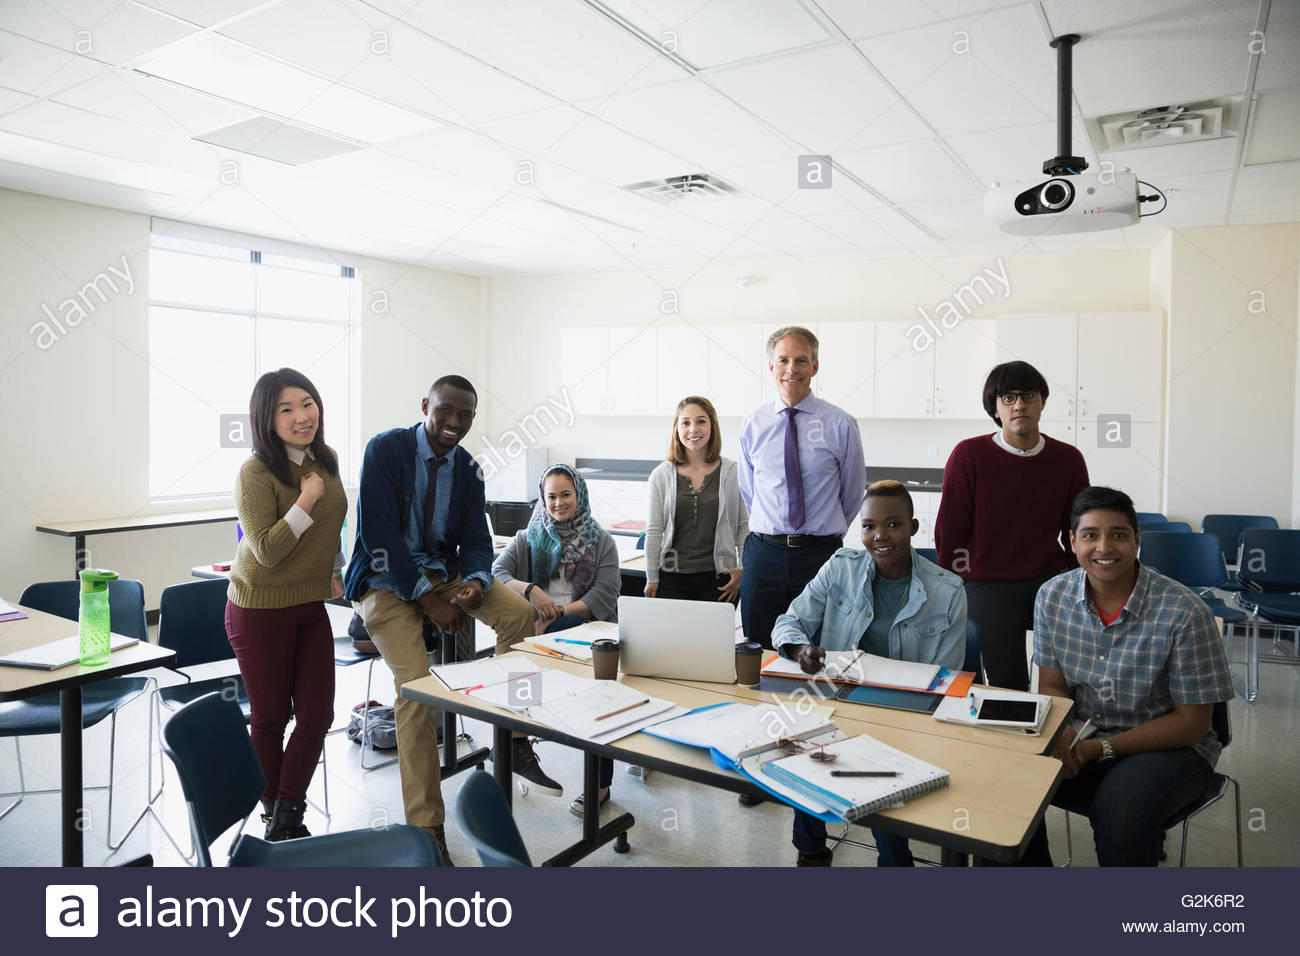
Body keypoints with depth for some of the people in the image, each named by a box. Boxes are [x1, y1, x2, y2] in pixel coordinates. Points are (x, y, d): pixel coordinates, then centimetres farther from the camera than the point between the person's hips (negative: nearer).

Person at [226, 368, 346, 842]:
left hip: (311, 606, 6)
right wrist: (306, 500, -25)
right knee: (270, 717, 10)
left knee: (317, 715, 4)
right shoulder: (255, 474, -19)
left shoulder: (326, 459, 2)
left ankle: (287, 817, 20)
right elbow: (267, 551, -22)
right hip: (261, 610, -6)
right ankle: (274, 809, 31)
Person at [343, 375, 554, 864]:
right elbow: (378, 534, -18)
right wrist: (428, 601, -22)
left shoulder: (468, 469, 4)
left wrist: (475, 583, -20)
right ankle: (426, 830, -14)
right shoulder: (385, 449, -13)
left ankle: (514, 739, -5)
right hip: (386, 580, -5)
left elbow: (476, 539, 4)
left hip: (442, 573, 5)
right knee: (415, 681, -24)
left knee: (519, 610, -20)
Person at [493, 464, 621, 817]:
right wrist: (530, 589, -18)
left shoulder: (601, 541, 14)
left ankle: (599, 782, -23)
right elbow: (496, 571, 1)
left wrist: (557, 613, -12)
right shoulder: (528, 539, 20)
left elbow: (605, 595, 0)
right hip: (536, 629, 1)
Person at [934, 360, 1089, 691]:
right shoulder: (969, 455, -5)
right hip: (988, 586, -2)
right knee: (1008, 687, -6)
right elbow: (950, 530, 0)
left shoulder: (1068, 459, 3)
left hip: (1049, 579, 3)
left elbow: (1078, 532, 15)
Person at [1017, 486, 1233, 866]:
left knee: (1121, 804, -35)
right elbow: (1052, 686, 3)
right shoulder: (1052, 597, -5)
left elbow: (1191, 722, -13)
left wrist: (1103, 748, -21)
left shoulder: (1185, 613, -18)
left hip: (1168, 746, -4)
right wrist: (1062, 732, -20)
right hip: (1082, 738, 4)